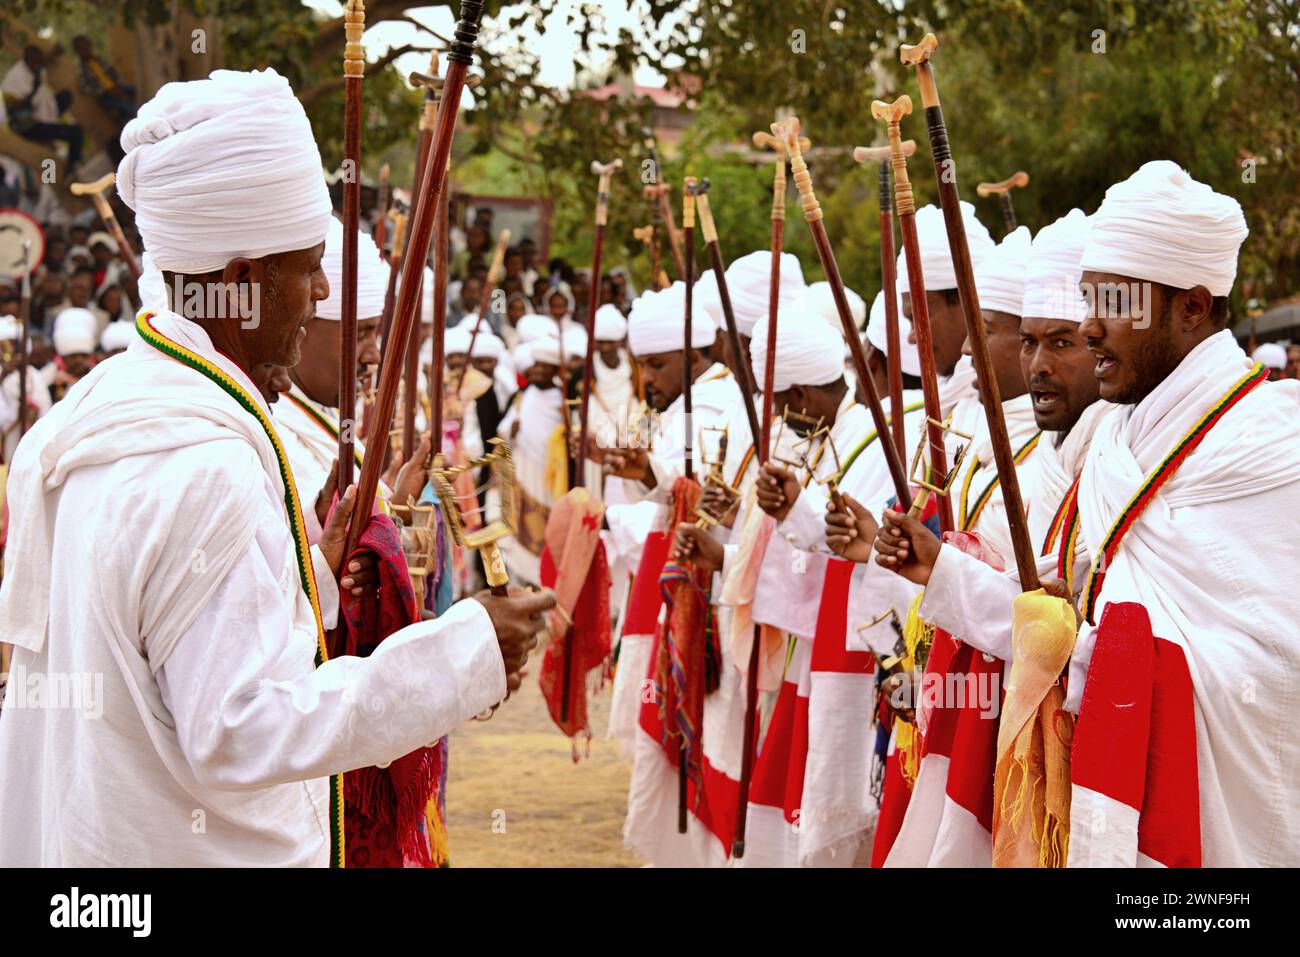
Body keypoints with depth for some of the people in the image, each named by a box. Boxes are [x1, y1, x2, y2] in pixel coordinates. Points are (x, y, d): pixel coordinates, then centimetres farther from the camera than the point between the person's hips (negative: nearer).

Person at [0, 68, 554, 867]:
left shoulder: (97, 410, 5)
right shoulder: (208, 469, -24)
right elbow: (242, 733, -26)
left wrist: (308, 578, 12)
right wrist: (468, 653, -25)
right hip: (199, 851, -9)